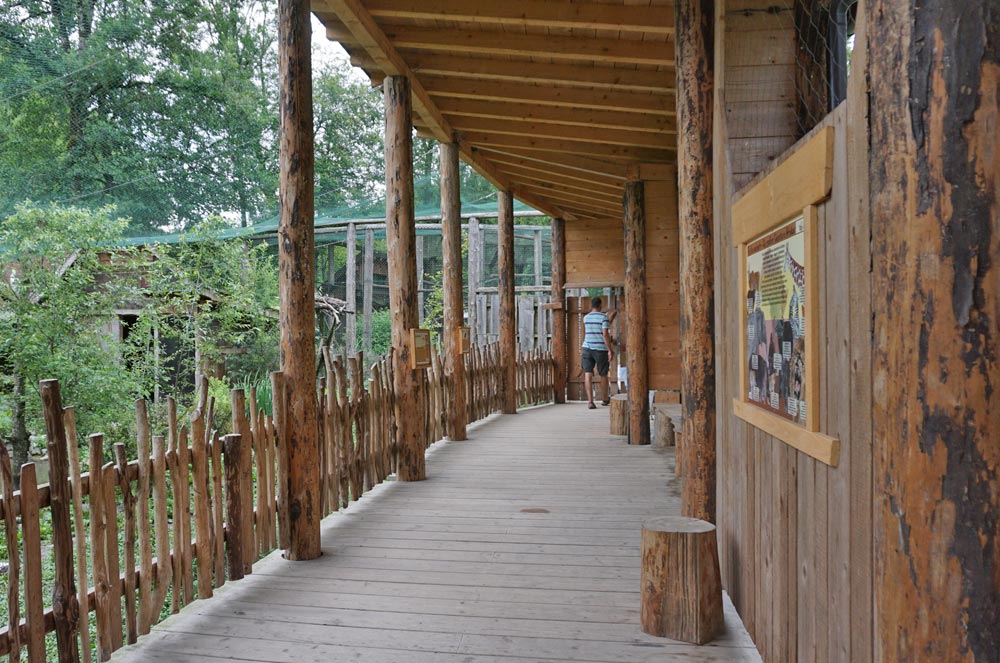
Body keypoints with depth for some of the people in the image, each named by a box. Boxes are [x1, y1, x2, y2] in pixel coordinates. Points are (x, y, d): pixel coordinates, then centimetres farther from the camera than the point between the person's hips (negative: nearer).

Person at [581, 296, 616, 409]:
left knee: (588, 375, -4)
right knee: (603, 375, 14)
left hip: (587, 349, 3)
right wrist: (610, 351, -16)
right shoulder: (604, 317, -8)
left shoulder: (585, 318, 8)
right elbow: (605, 334, -17)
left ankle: (590, 401, -16)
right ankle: (605, 399, 31)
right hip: (601, 349, -3)